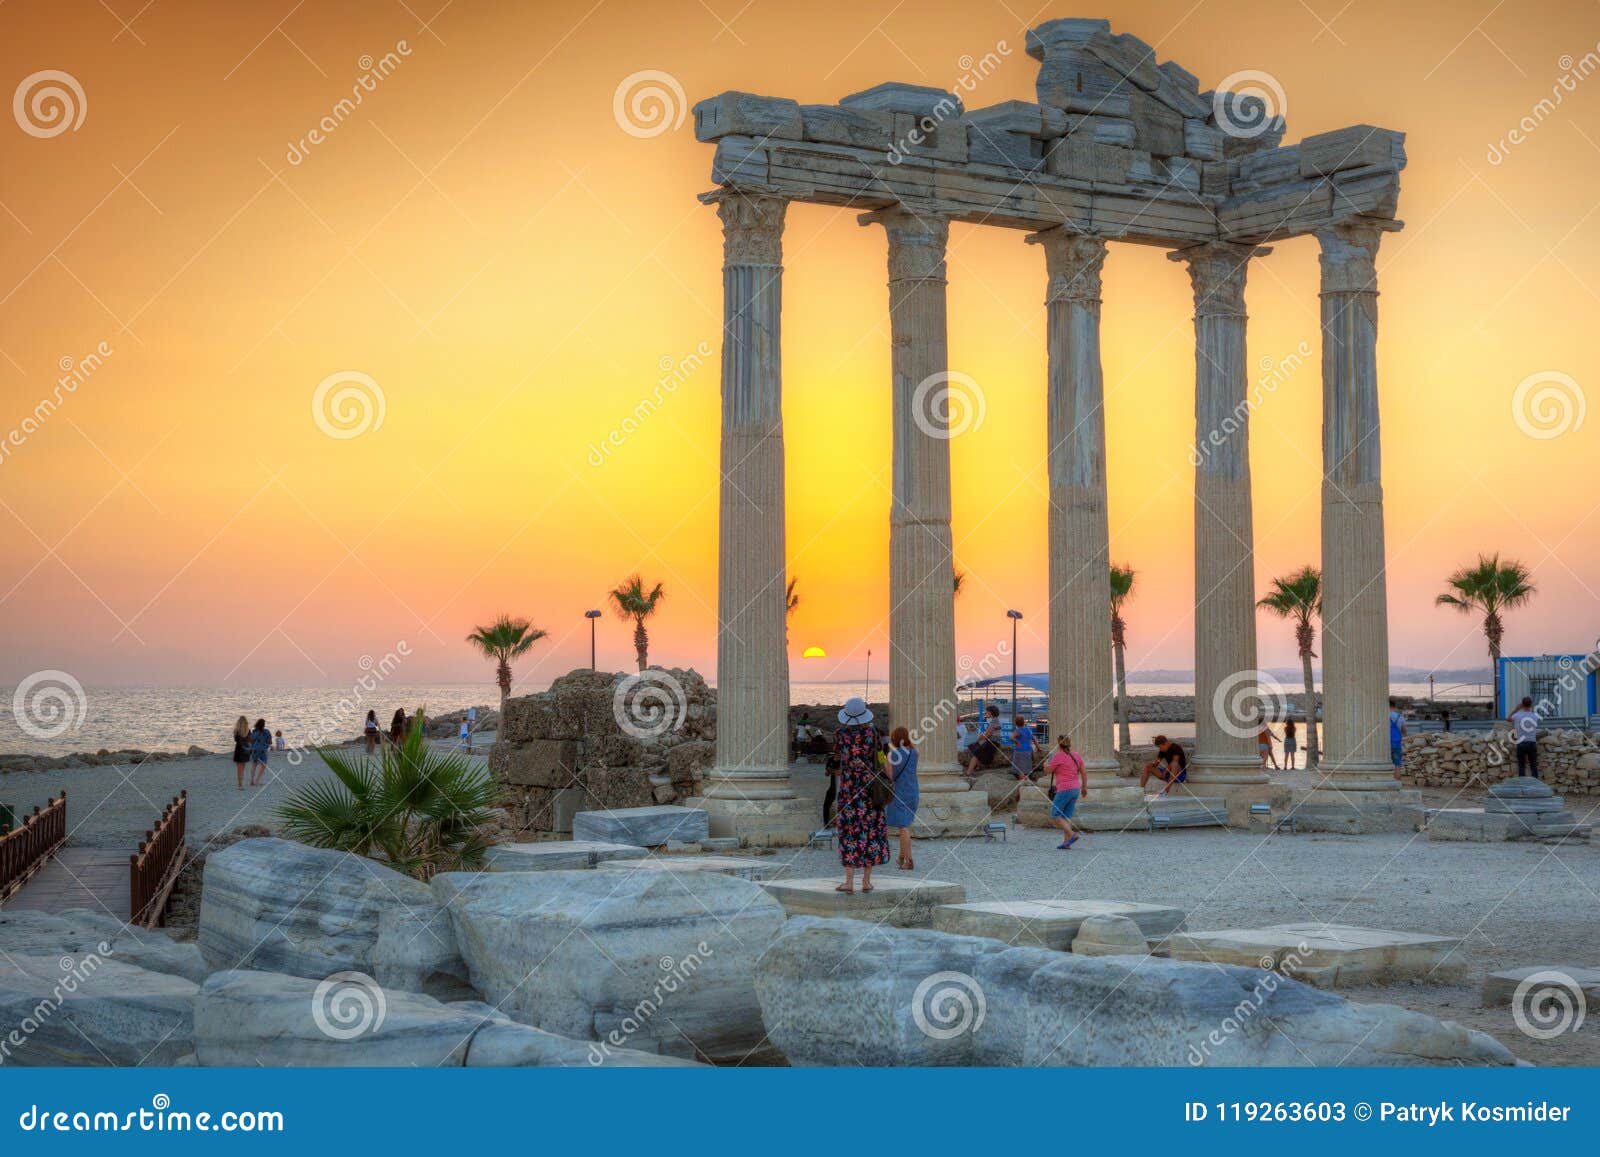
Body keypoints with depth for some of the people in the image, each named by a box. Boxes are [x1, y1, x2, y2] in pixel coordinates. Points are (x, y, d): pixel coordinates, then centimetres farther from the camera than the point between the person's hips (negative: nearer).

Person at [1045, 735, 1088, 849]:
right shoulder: (1076, 756, 9)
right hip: (1075, 789, 7)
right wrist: (1084, 788, 21)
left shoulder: (1058, 756, -11)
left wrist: (1047, 762, 15)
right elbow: (1083, 774, 12)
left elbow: (1047, 771, -5)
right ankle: (1066, 843, 6)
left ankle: (1072, 834, -14)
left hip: (1064, 789, -7)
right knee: (1066, 817, 11)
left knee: (1054, 816, -1)